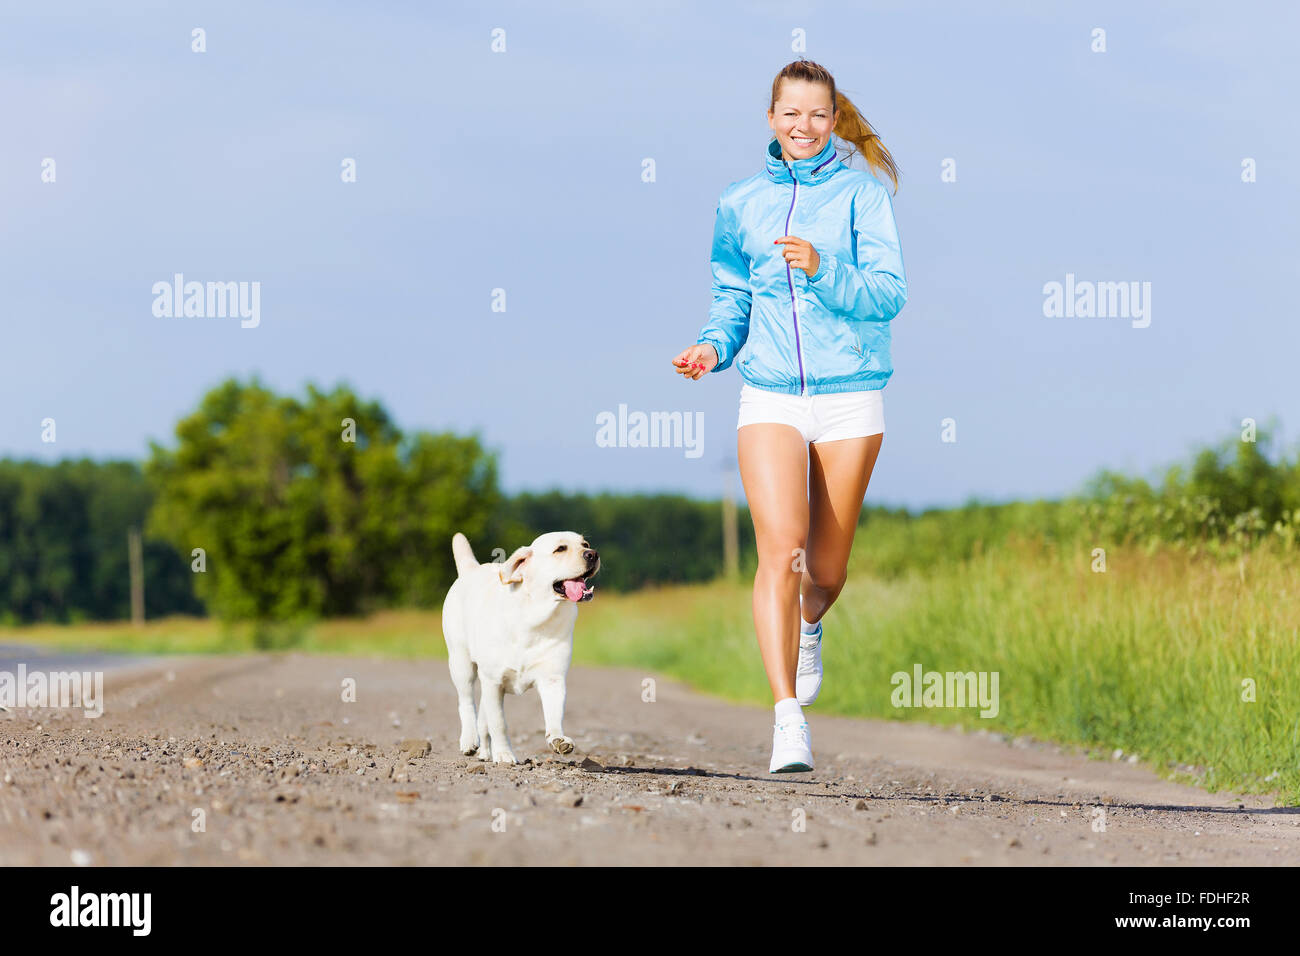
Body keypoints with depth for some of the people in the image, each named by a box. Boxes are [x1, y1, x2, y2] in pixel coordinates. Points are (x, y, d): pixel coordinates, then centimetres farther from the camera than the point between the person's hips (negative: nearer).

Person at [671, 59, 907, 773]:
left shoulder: (861, 192, 1)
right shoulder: (741, 203, 11)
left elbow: (888, 293, -7)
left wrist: (822, 269, -23)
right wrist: (712, 346, -1)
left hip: (850, 397, -1)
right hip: (770, 398, 1)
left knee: (825, 568, 7)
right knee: (780, 549, -17)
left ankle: (809, 628, 45)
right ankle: (788, 721, -20)